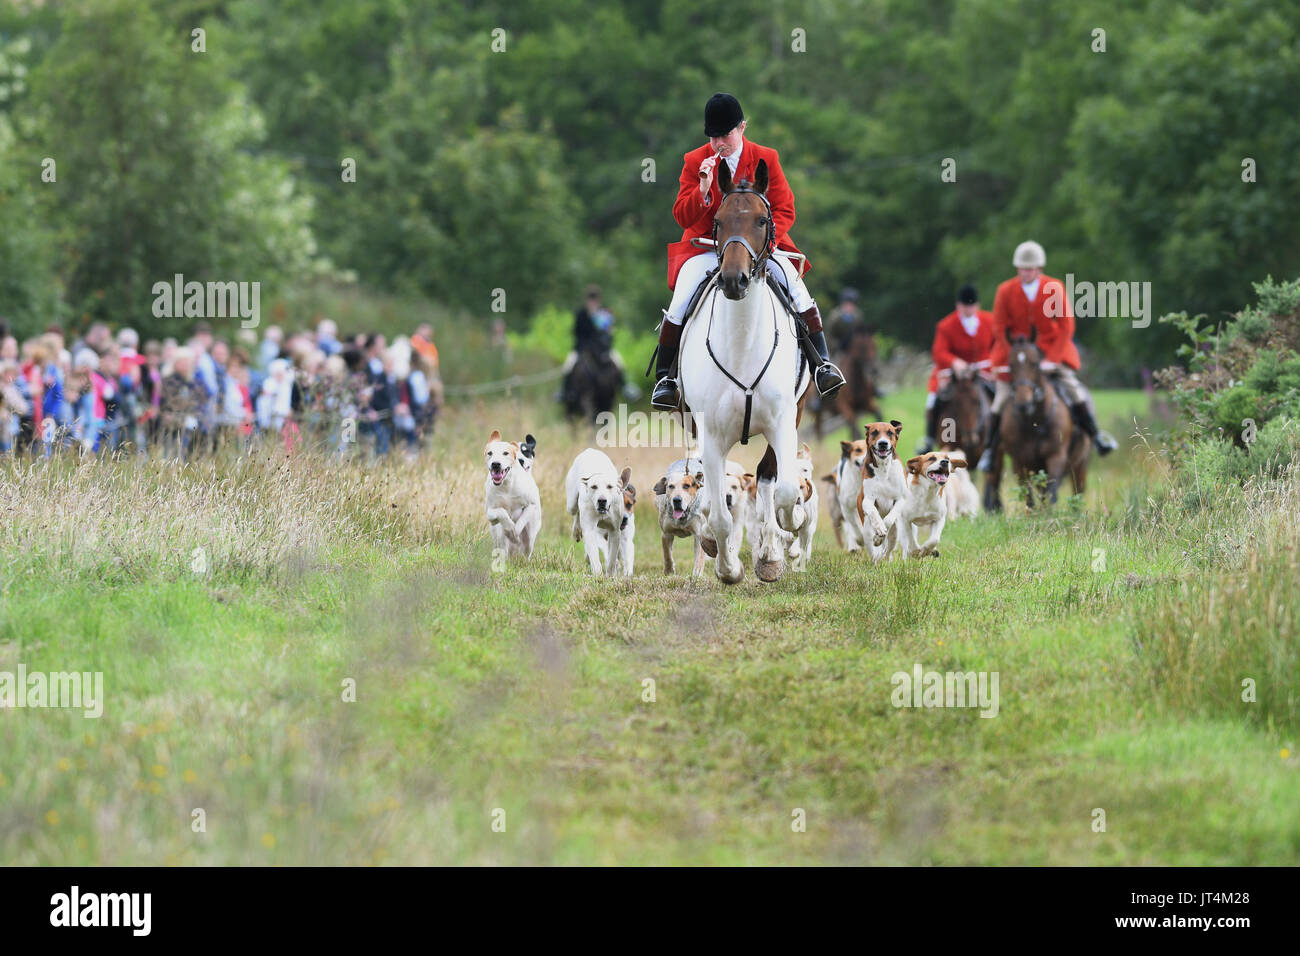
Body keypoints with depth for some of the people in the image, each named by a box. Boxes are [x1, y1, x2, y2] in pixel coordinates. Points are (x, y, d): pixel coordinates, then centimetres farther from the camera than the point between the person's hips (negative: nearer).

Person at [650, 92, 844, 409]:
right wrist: (704, 189, -25)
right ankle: (664, 376, -5)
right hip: (707, 248, 0)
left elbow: (784, 210, -3)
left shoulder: (766, 160, -3)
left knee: (795, 286, -20)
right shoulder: (695, 162, -3)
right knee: (680, 303, -21)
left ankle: (822, 363, -8)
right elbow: (682, 217, -6)